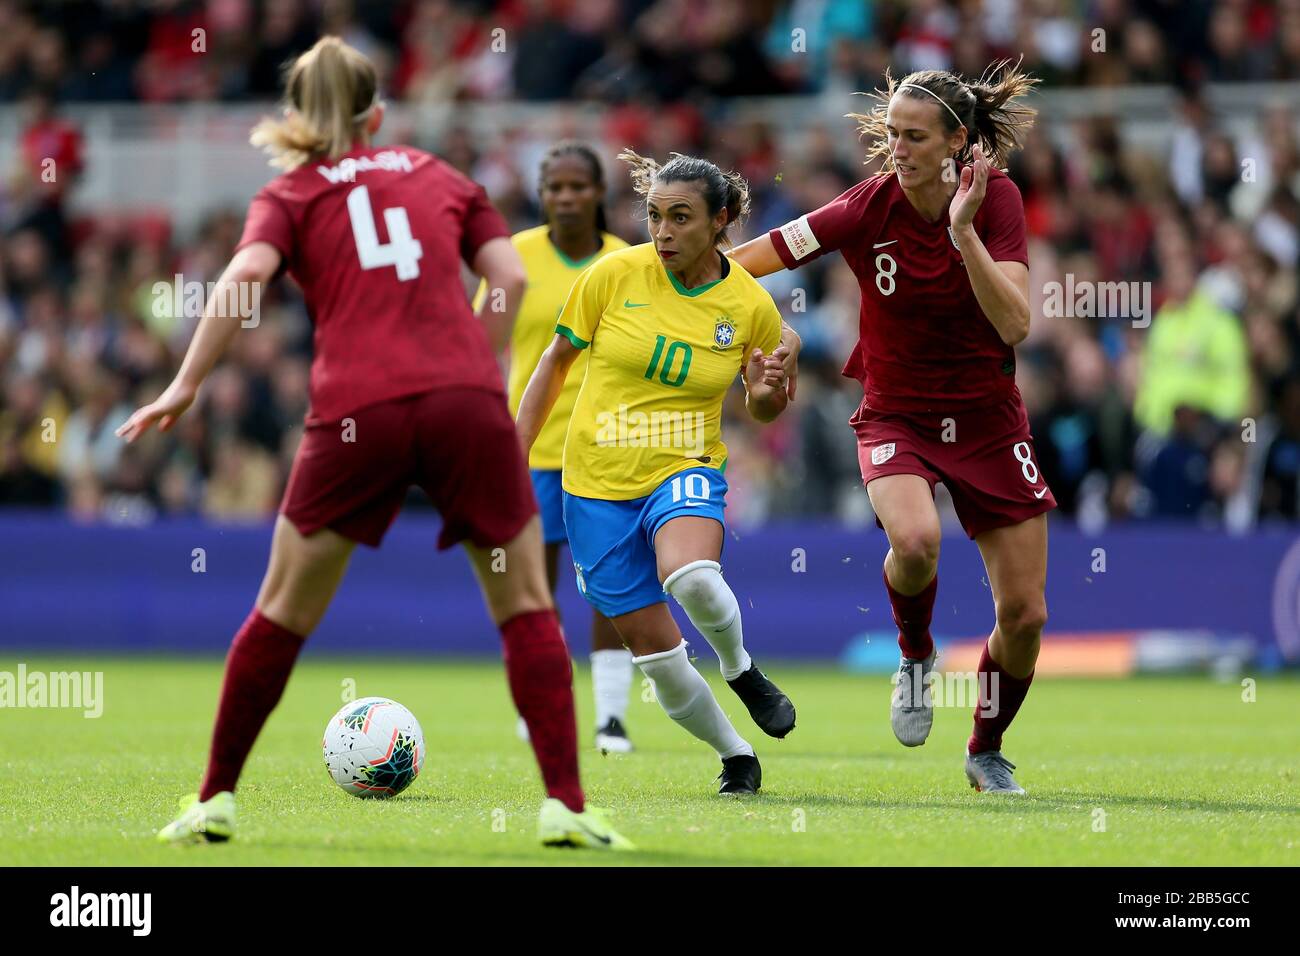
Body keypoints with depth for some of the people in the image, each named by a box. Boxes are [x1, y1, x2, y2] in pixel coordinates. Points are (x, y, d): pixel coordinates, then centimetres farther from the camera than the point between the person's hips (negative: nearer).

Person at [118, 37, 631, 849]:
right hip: (466, 402, 1)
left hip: (357, 413, -1)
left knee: (284, 613, 14)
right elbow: (510, 277, 8)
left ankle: (216, 800, 18)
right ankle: (566, 805, -1)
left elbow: (246, 275, -4)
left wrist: (186, 386, -4)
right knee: (528, 607, 10)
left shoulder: (292, 195, 16)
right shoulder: (442, 178, 22)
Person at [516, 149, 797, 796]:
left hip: (686, 472, -1)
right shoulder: (614, 276, -8)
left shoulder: (751, 307, -6)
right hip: (597, 483, 1)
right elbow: (556, 362, 5)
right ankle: (736, 757, 23)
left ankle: (740, 669, -5)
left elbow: (763, 411, 9)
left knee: (689, 575, -36)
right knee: (656, 654, -1)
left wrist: (769, 393, -15)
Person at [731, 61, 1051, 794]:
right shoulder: (868, 209, -13)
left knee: (1024, 613, -2)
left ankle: (988, 752, 26)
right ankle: (916, 656, -1)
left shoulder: (997, 198, -12)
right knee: (915, 540, -34)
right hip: (897, 419, -1)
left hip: (988, 421, 1)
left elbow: (1015, 325, -22)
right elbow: (743, 260, -10)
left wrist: (964, 231, -31)